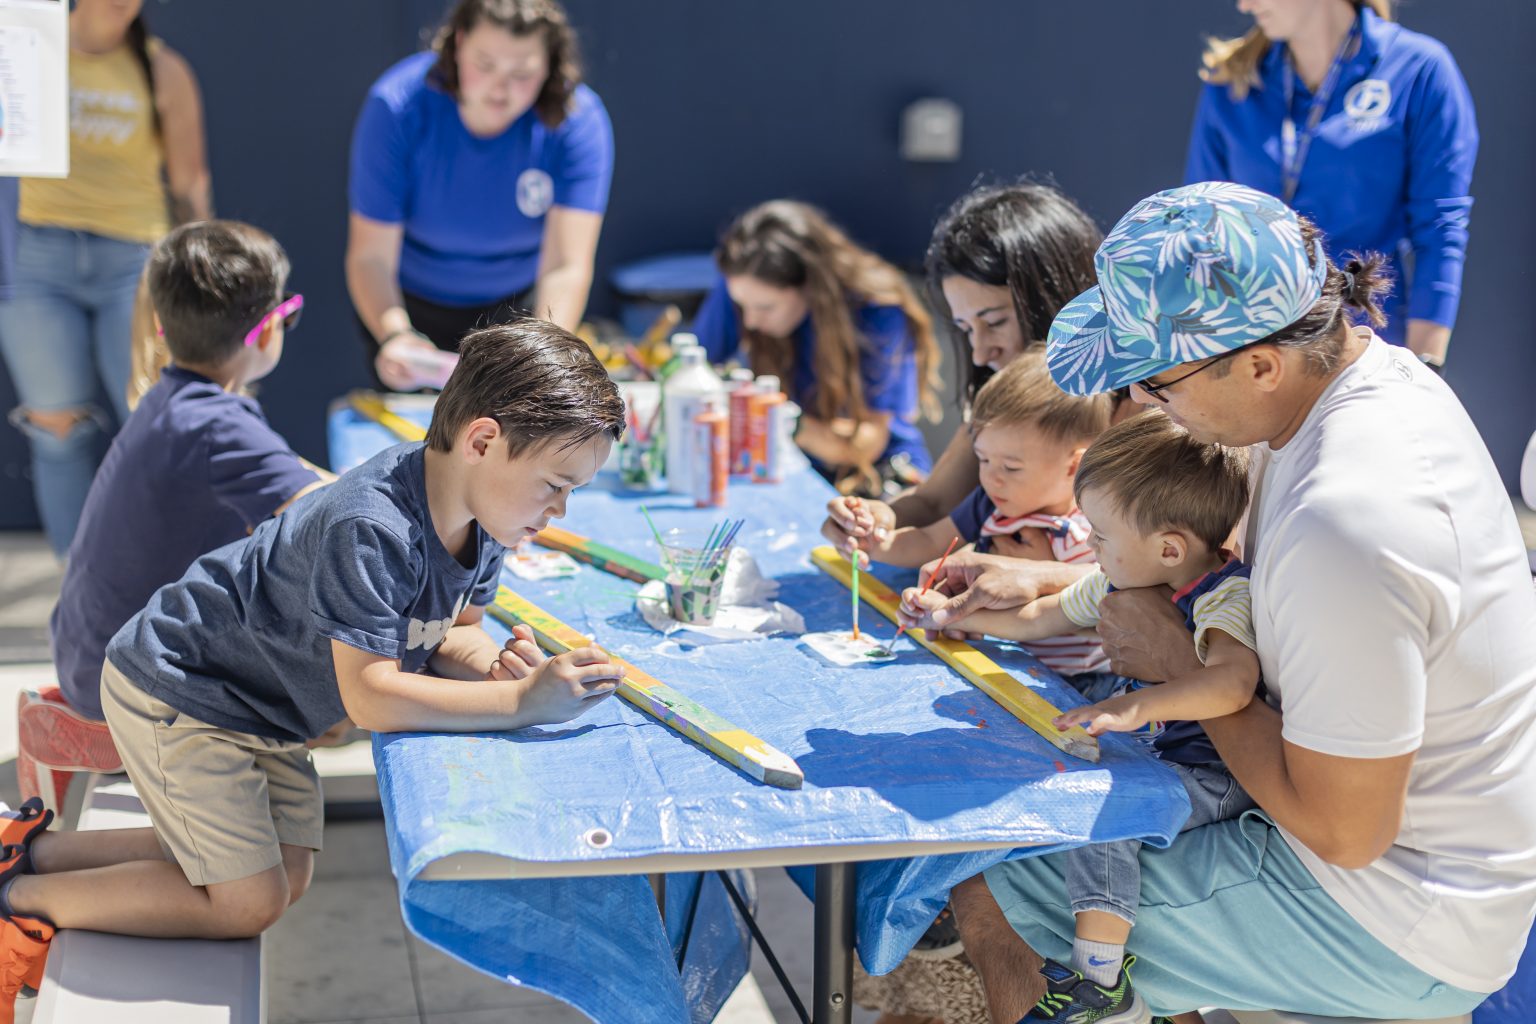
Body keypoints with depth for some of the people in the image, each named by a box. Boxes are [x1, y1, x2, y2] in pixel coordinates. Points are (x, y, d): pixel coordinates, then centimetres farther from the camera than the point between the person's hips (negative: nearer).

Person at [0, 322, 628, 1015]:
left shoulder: (479, 516, -9)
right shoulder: (370, 530, -36)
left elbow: (451, 630, 2)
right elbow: (372, 698, -36)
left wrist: (495, 664, -21)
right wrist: (519, 701, -39)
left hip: (261, 709, 10)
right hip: (176, 691, -9)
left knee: (287, 877, 16)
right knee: (249, 903, -8)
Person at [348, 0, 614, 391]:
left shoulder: (579, 121, -27)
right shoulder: (397, 107, -28)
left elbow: (567, 266, -35)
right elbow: (370, 256, -29)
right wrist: (393, 335, -50)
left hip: (520, 301, 1)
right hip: (413, 304, 0)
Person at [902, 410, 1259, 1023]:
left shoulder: (1226, 597, -23)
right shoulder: (1122, 581, 5)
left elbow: (1234, 680, -43)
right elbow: (1042, 618, 22)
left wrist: (1137, 706, -54)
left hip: (1209, 772, -10)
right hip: (1139, 745, 10)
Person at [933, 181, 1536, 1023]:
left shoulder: (1343, 526, -35)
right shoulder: (1375, 369, -4)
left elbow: (1344, 829, -27)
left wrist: (1181, 667, -16)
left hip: (1401, 925, -10)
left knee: (986, 903, -8)